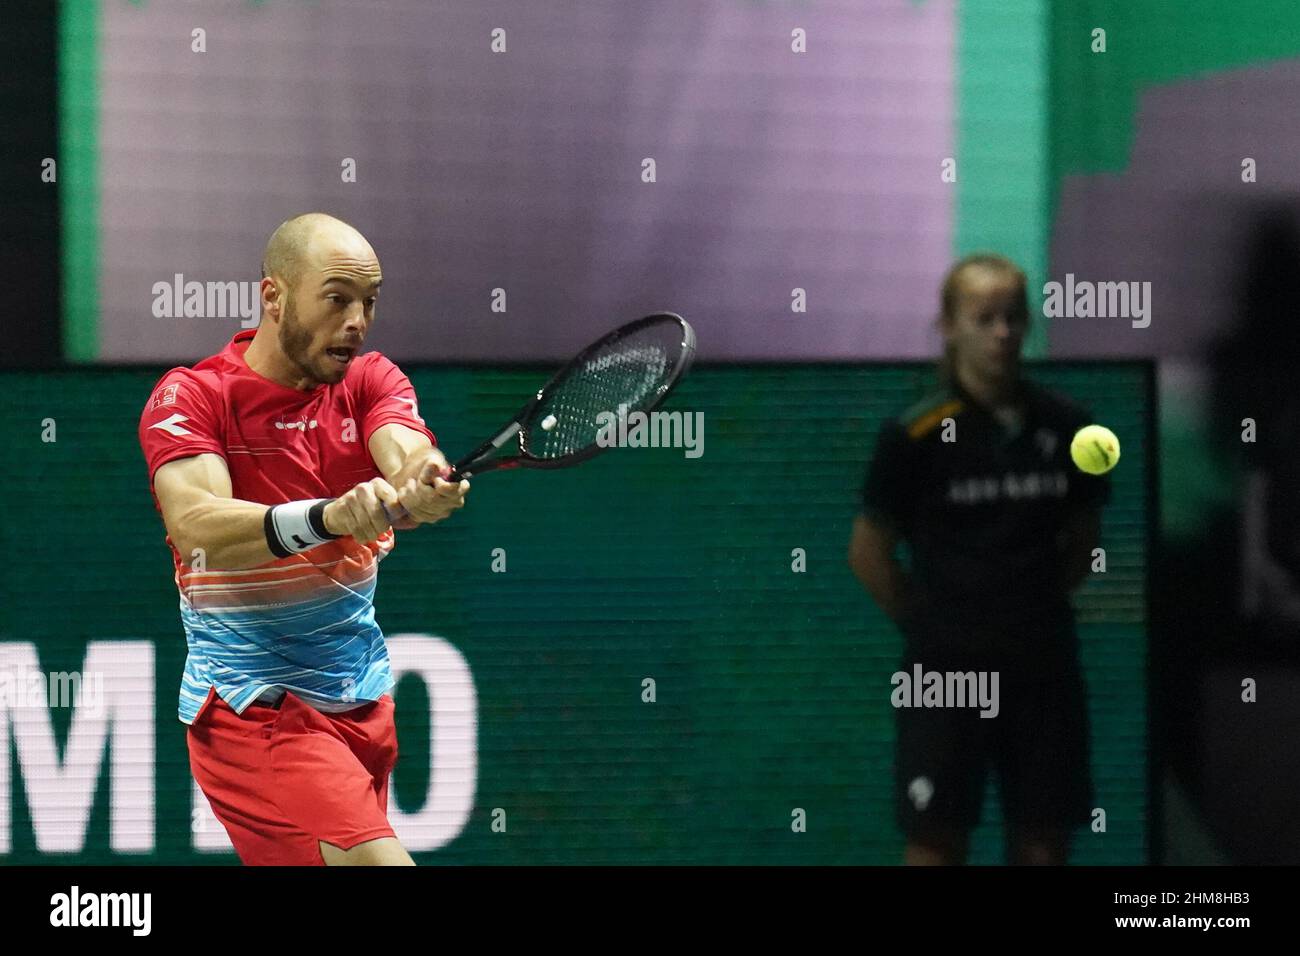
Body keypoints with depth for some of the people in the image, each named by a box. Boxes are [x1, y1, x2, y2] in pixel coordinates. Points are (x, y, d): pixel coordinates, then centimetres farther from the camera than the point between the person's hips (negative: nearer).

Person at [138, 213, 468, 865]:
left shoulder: (371, 381, 4)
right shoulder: (190, 396, -11)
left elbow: (409, 459, -18)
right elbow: (196, 526, -29)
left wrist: (425, 486, -43)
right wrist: (327, 517, -45)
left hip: (362, 695, 6)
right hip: (252, 706, -6)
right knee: (377, 860, -26)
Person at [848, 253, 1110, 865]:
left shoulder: (1066, 427, 2)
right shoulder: (918, 436, -8)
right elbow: (868, 552, -1)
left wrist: (1036, 604, 7)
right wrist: (930, 624, 0)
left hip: (1043, 662, 3)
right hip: (948, 670, -3)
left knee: (1044, 841, 6)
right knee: (937, 841, -2)